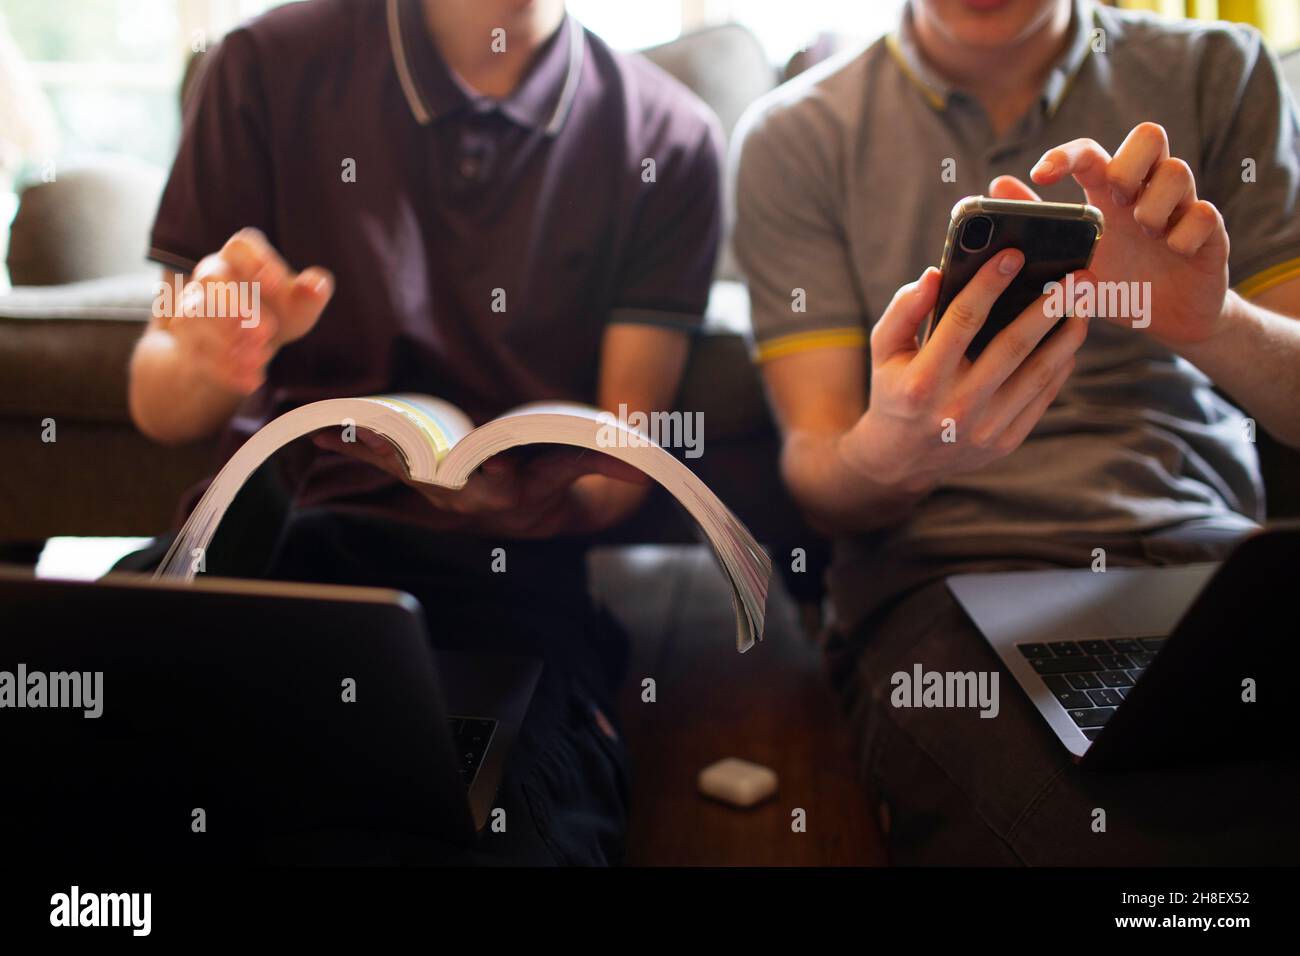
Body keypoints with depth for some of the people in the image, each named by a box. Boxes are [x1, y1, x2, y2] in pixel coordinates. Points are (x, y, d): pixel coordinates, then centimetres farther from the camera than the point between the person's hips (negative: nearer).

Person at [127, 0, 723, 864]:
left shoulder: (670, 137, 6)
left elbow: (623, 464, 3)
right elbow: (159, 407, 7)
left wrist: (549, 494, -21)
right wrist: (210, 362, -18)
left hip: (508, 567, 0)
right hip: (280, 527, 2)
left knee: (534, 833, -30)